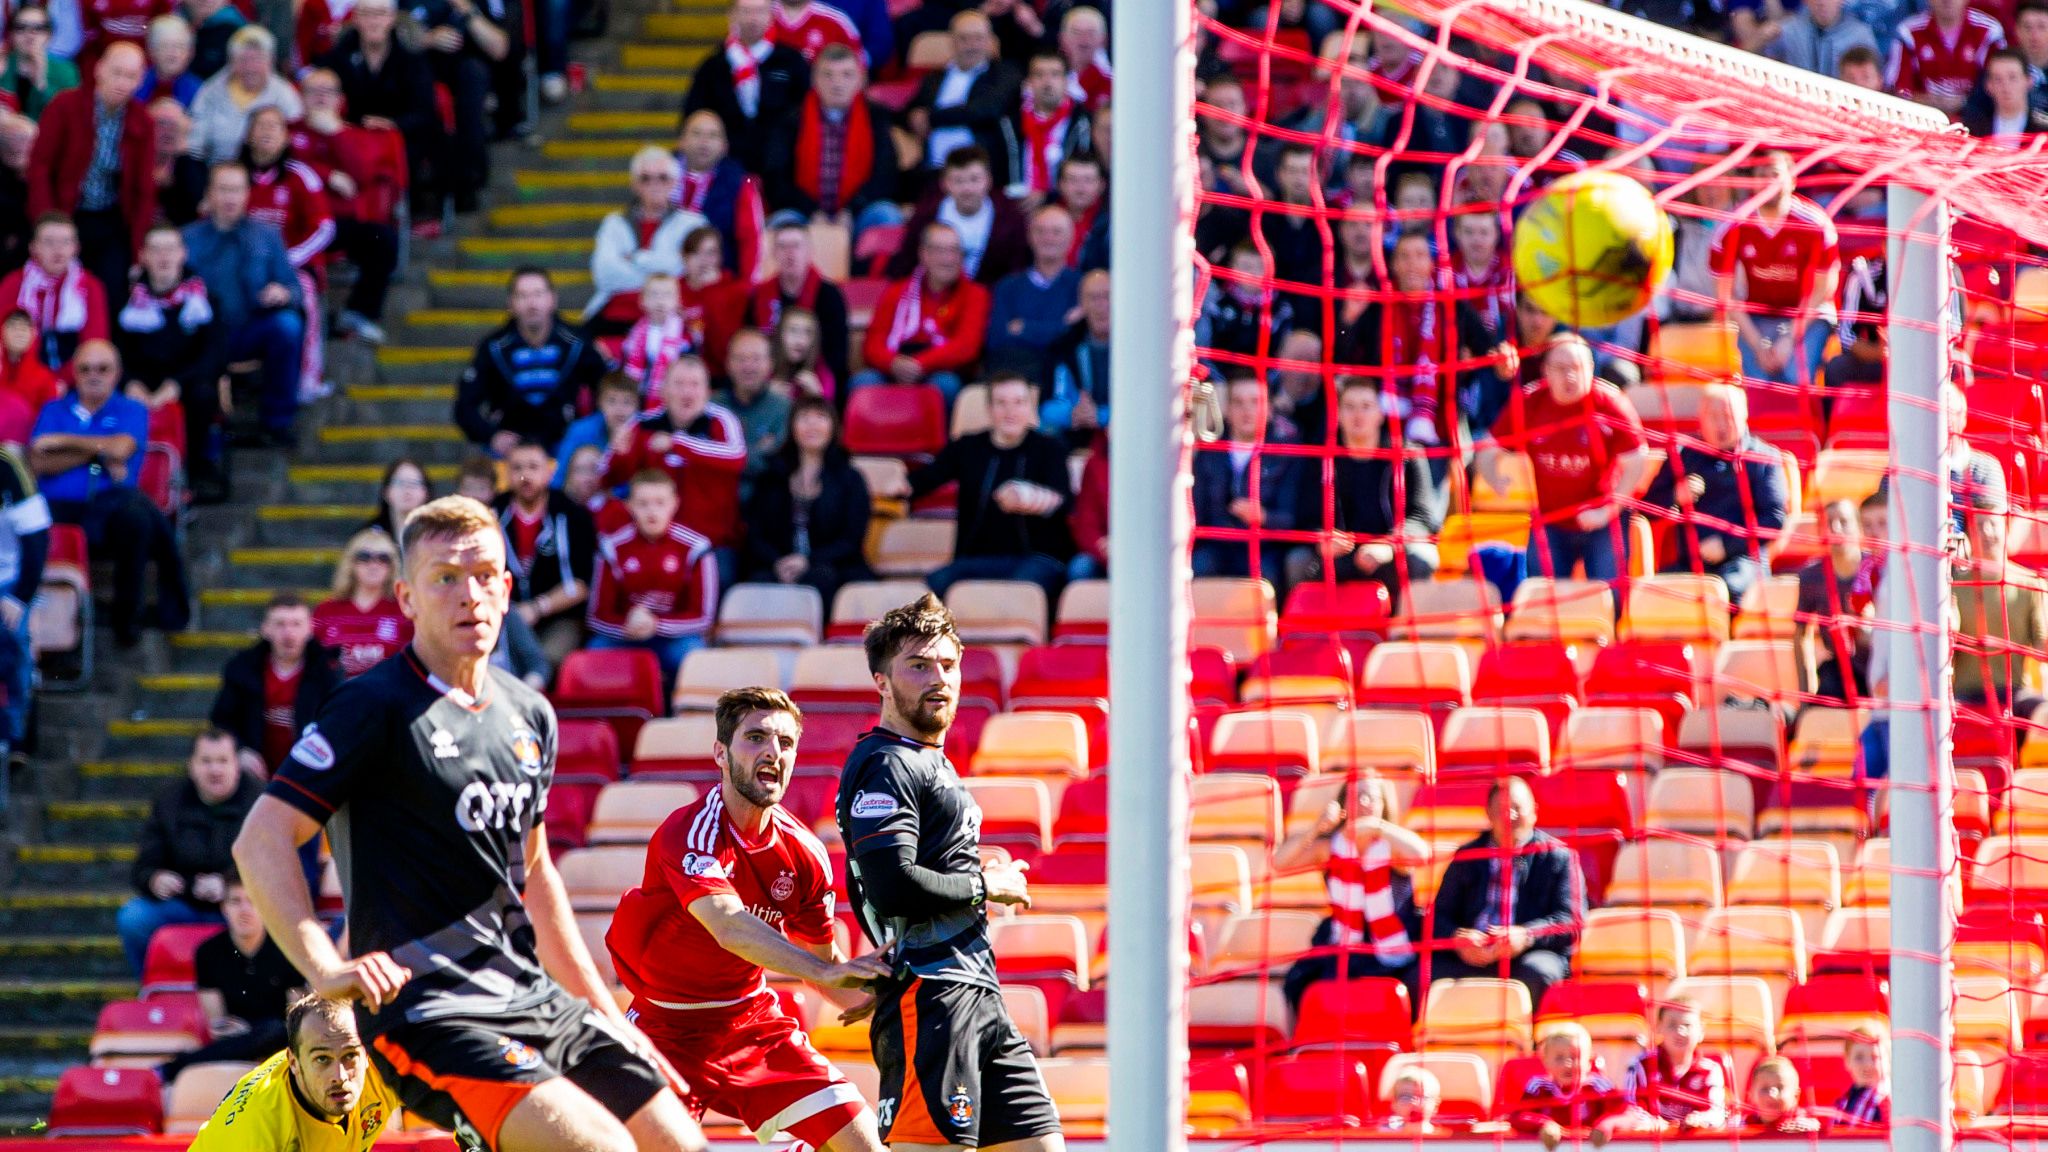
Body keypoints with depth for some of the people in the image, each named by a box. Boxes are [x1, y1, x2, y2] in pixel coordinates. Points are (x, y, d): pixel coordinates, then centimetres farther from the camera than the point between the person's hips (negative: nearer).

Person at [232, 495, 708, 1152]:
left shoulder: (531, 716, 15)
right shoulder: (377, 707, -8)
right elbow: (260, 841, -12)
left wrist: (607, 1016, 25)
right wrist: (326, 970, -25)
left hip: (536, 1000, 8)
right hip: (429, 1014, -8)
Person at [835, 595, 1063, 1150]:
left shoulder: (933, 765, 23)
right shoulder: (884, 765, -9)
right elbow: (894, 886, -22)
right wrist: (985, 886, -8)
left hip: (979, 996, 10)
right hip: (930, 995, -10)